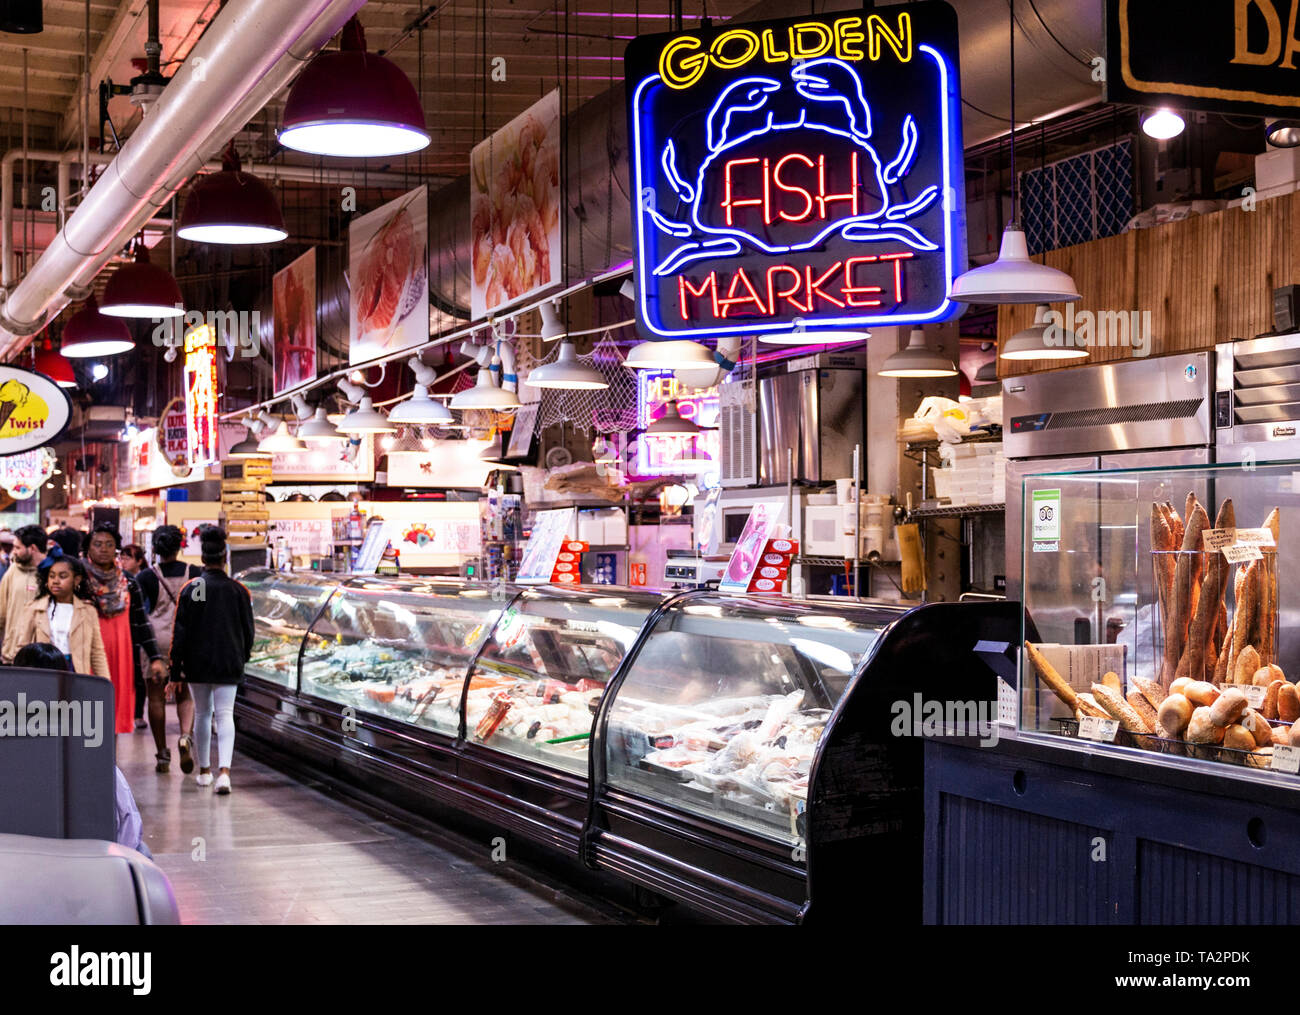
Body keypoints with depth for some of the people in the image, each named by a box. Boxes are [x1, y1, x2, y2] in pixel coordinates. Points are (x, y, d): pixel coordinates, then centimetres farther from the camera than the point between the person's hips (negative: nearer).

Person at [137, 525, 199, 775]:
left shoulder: (146, 577, -5)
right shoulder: (194, 573, 0)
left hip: (155, 640, -1)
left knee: (156, 698, 6)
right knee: (185, 695, 13)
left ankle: (162, 754, 8)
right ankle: (186, 736, -14)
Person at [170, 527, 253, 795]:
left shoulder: (190, 589, -4)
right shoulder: (238, 590, -3)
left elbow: (180, 630, -3)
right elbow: (248, 630, 4)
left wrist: (176, 664, 3)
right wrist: (242, 657, 18)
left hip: (197, 662, 1)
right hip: (228, 663, 0)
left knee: (202, 713, 14)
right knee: (225, 714, -2)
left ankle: (204, 770, 22)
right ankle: (224, 770, -20)